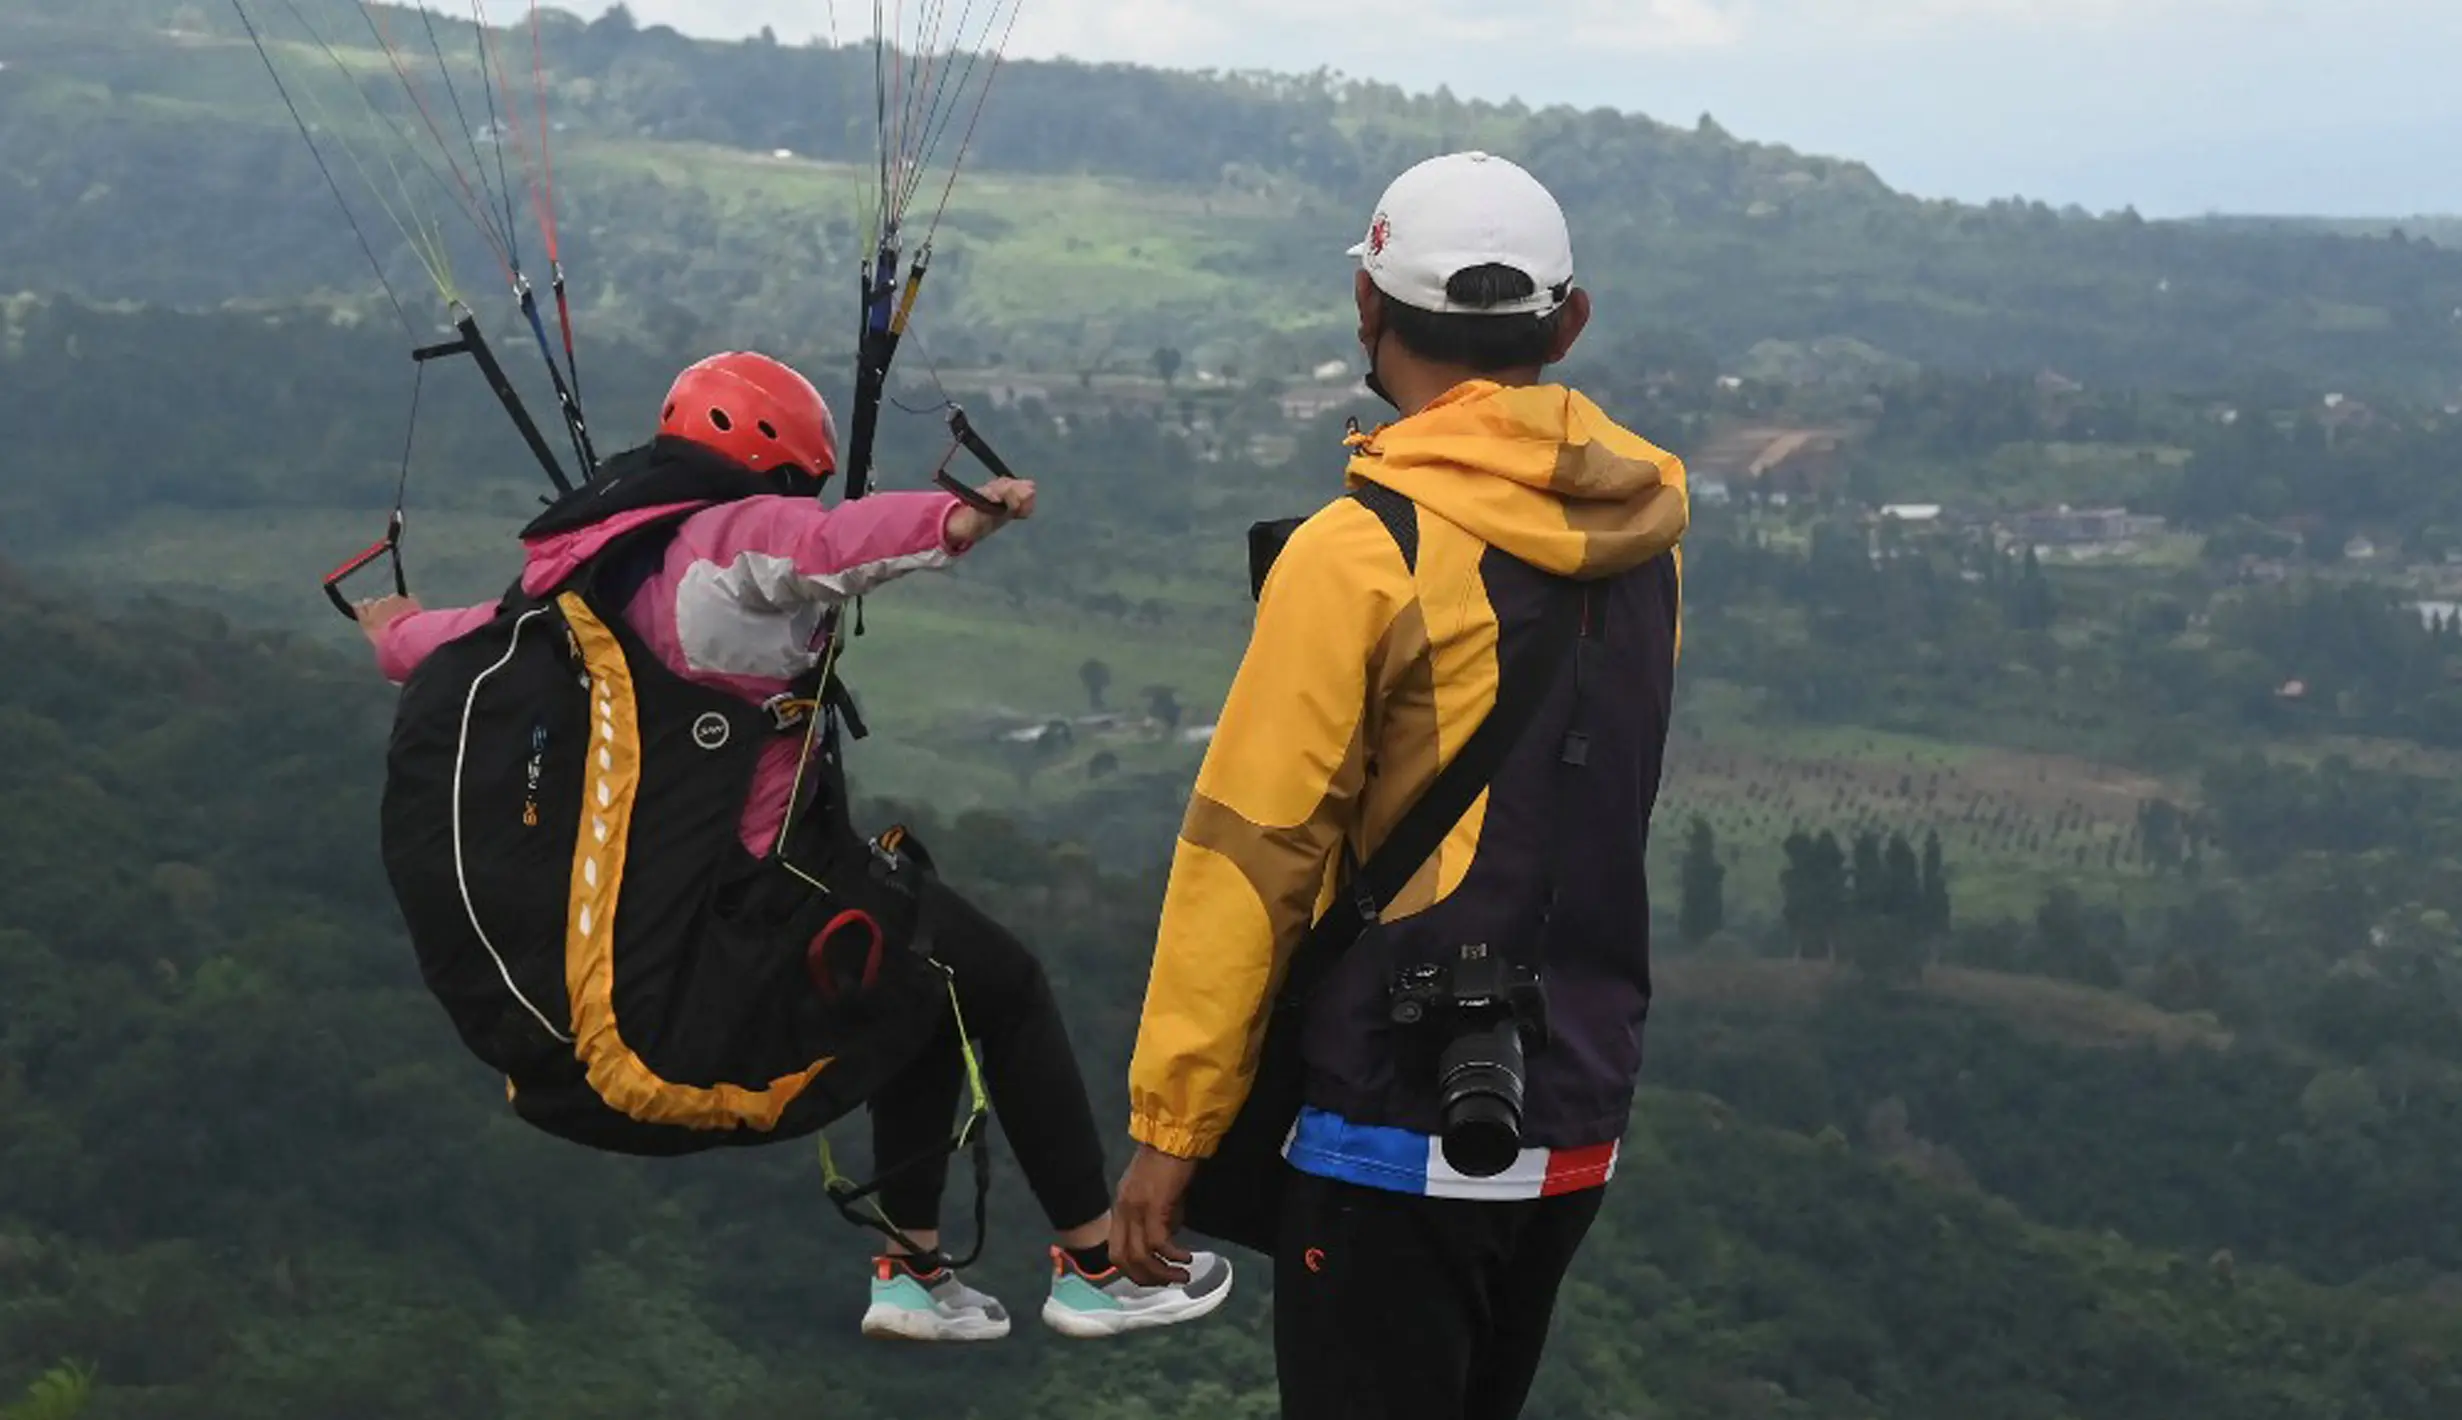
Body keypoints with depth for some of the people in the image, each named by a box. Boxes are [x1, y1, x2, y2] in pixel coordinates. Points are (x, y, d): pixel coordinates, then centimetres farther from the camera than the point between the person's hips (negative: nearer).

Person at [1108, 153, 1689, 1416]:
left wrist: (1168, 1126, -9)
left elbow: (1249, 852, -14)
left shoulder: (1362, 548, -15)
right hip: (1580, 1127, 7)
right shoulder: (1641, 533, 4)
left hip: (1395, 1133, -6)